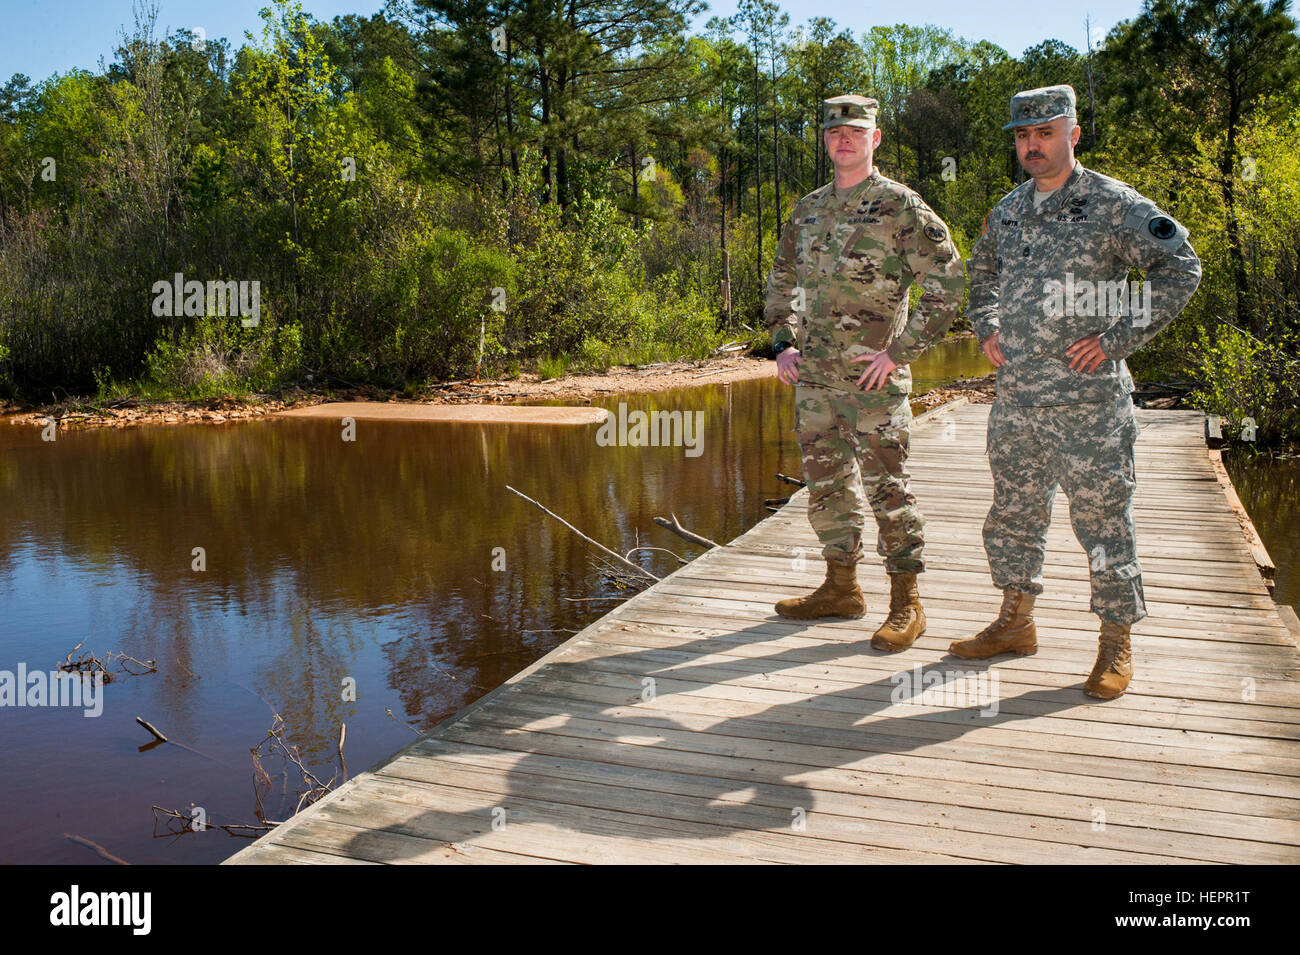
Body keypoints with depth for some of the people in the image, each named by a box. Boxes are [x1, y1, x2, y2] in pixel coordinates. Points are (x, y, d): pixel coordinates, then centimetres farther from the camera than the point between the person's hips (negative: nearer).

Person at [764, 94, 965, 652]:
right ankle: (840, 588, 27)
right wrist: (783, 342, 11)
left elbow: (949, 283, -10)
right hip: (814, 376, 6)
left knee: (886, 487, -2)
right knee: (826, 482, 13)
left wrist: (900, 351, -13)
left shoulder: (900, 207, -6)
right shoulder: (808, 209, 12)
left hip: (873, 378, -6)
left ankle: (906, 605, 9)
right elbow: (782, 280, 24)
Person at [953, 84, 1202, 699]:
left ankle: (1116, 644, 13)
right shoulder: (1008, 210, 12)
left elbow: (1181, 267, -8)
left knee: (1102, 519, 0)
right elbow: (979, 273, 30)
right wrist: (986, 328, 13)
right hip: (1015, 396, 6)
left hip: (1087, 399, -6)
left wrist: (1119, 337, -13)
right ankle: (1016, 623, 29)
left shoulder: (1113, 204, -6)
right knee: (1013, 513, 13)